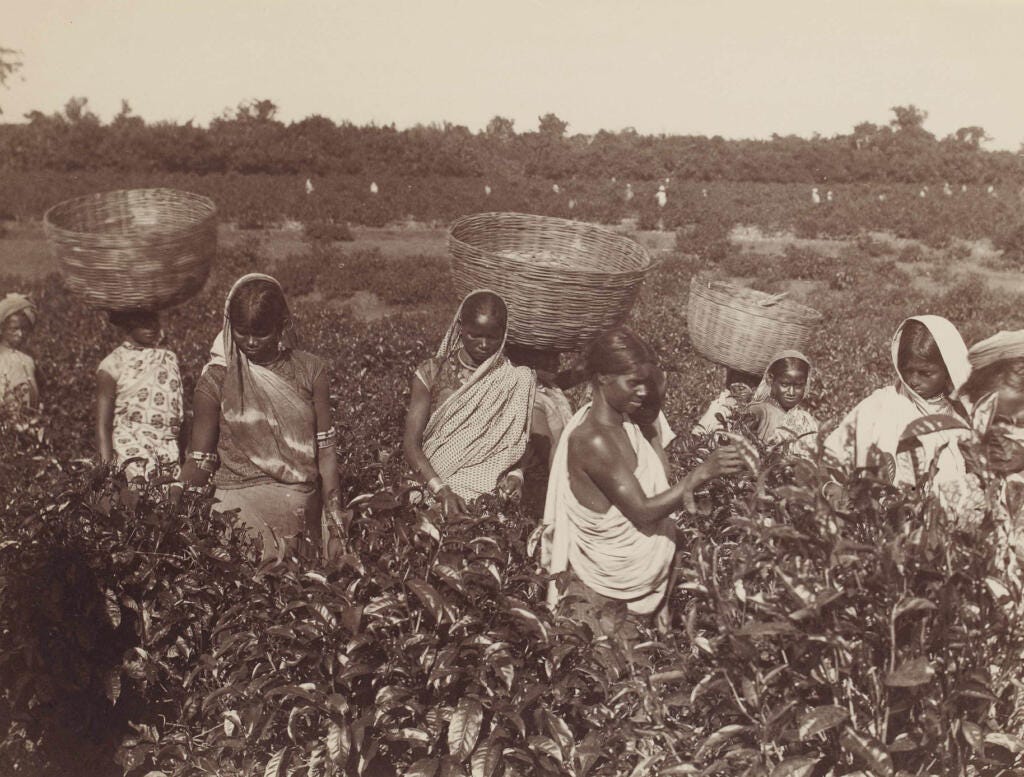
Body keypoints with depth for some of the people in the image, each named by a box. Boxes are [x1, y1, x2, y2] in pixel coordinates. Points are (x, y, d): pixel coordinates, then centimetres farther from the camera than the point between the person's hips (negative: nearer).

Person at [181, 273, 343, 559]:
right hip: (241, 506, -1)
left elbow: (325, 450, 1)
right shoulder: (217, 378, -1)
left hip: (303, 509, 2)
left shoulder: (309, 370, 2)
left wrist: (336, 524, -4)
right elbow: (199, 460, 1)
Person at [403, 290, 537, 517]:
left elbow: (523, 440, 9)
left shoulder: (517, 379, 4)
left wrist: (516, 474, -13)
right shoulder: (432, 373, 2)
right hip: (434, 481, 0)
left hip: (492, 489, 0)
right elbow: (411, 442, -4)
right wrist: (442, 490, -17)